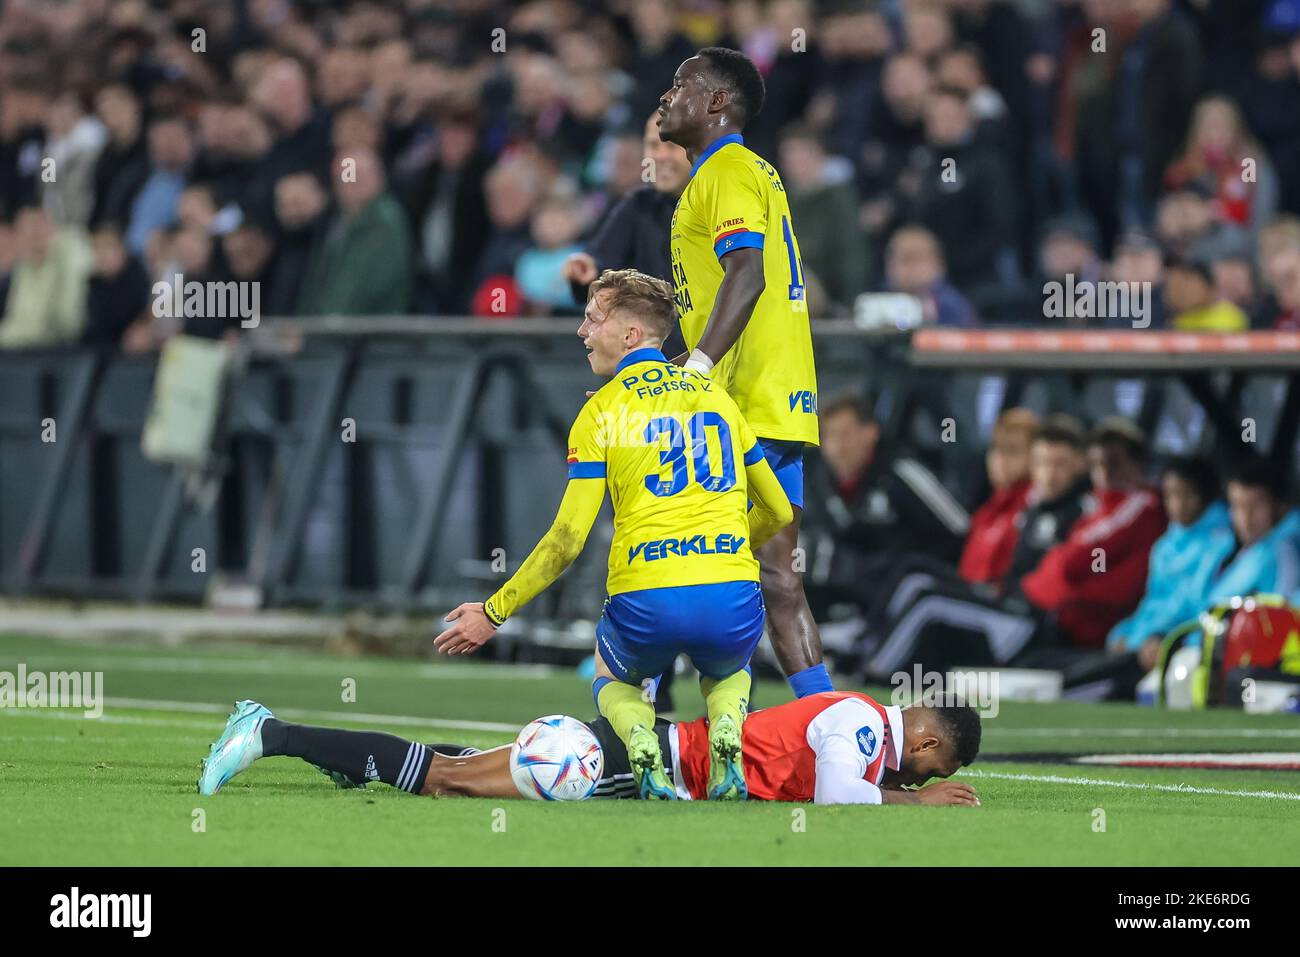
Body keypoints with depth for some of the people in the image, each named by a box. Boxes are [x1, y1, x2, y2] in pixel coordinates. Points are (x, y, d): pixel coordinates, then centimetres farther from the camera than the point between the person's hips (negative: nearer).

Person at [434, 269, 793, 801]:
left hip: (645, 601, -2)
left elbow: (568, 538, -3)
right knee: (727, 673, 37)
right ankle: (726, 732, 0)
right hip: (732, 599, 2)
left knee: (612, 681, 32)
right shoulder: (715, 396, 16)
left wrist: (494, 613, 5)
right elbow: (778, 512, 23)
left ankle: (641, 743, -4)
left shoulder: (604, 409, 2)